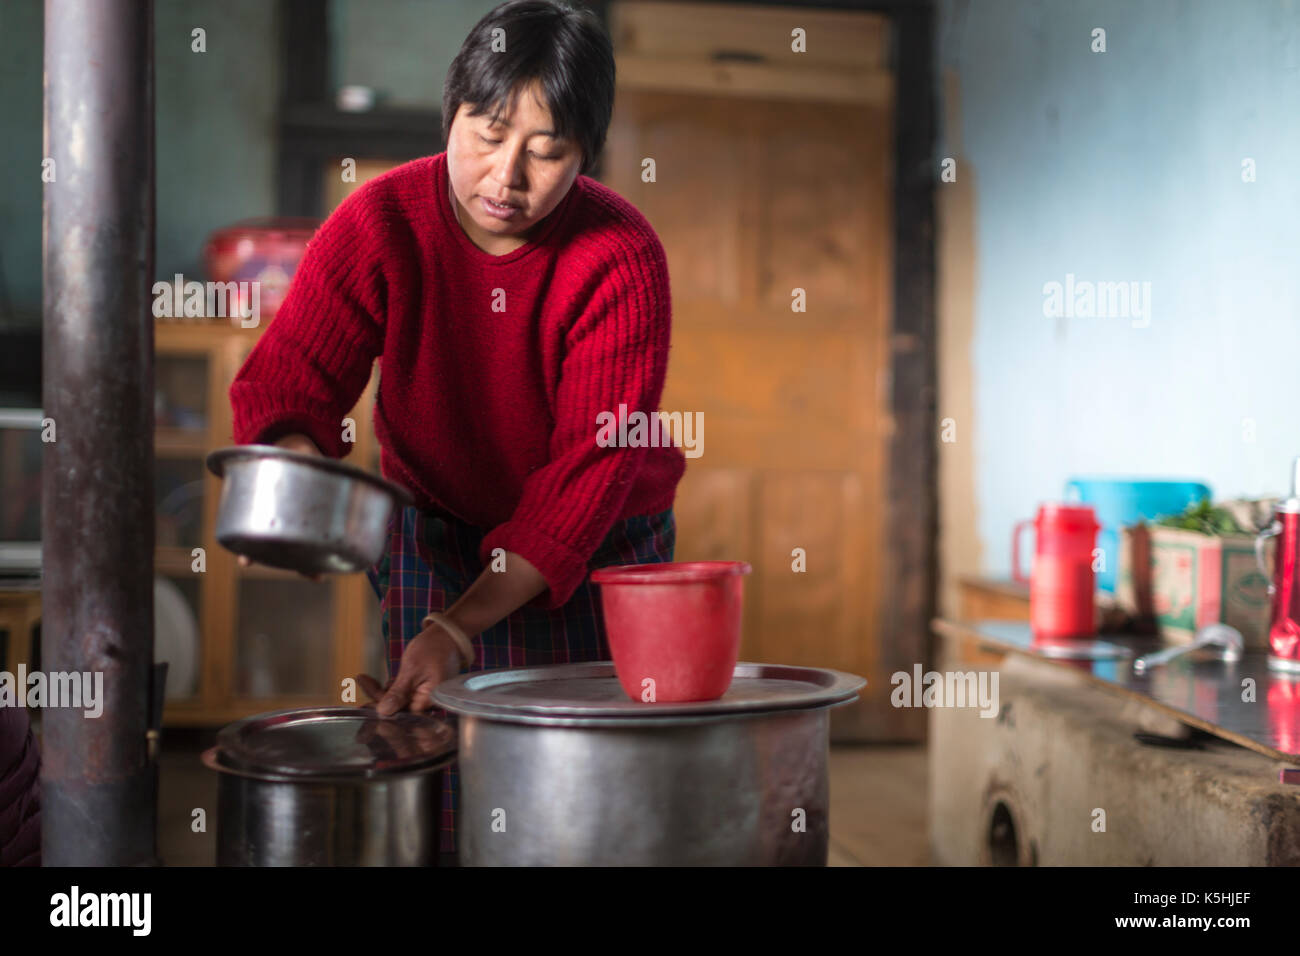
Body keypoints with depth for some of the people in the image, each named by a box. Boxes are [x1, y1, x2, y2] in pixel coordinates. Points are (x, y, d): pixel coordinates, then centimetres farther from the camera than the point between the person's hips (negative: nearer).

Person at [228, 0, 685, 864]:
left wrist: (460, 626, -32)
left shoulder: (622, 258, -20)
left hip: (601, 550, -1)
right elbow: (288, 382, -13)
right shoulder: (381, 222, -14)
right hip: (435, 535, 1)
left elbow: (589, 470, -24)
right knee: (442, 779, -1)